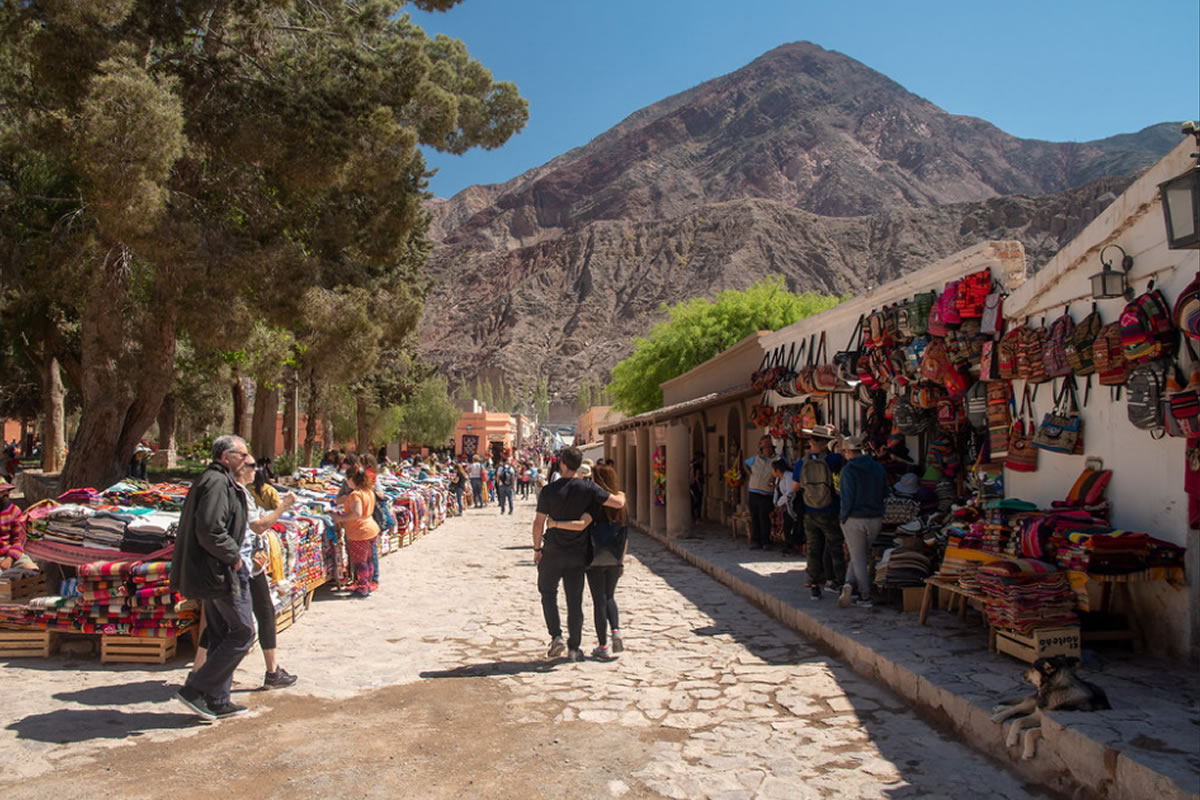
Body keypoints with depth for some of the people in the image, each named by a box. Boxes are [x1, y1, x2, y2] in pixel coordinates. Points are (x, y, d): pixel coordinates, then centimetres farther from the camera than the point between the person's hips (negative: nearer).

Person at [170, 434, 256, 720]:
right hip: (222, 573, -11)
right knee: (244, 632, -3)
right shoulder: (217, 483, -18)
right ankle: (195, 690, 2)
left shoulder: (217, 481, 15)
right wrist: (233, 556, -15)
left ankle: (218, 701, 22)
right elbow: (209, 530, -27)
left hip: (213, 572, 11)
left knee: (222, 636, 15)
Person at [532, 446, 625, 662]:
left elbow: (539, 523, -8)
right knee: (575, 600, 10)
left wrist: (537, 549, 5)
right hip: (578, 554, 1)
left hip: (553, 552, -1)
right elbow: (618, 503, -12)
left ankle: (556, 636, 3)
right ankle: (574, 648, 14)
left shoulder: (549, 490, -10)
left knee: (548, 592, 18)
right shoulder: (588, 488, -8)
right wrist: (621, 494, 12)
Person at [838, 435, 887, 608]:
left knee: (858, 558, 5)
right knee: (863, 555, 19)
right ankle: (850, 583, 4)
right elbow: (885, 493, 10)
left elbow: (847, 497, -16)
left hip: (854, 519, -4)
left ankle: (865, 597, 6)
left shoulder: (848, 470, -13)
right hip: (875, 519, 5)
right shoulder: (878, 468, 4)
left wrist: (844, 518, -5)